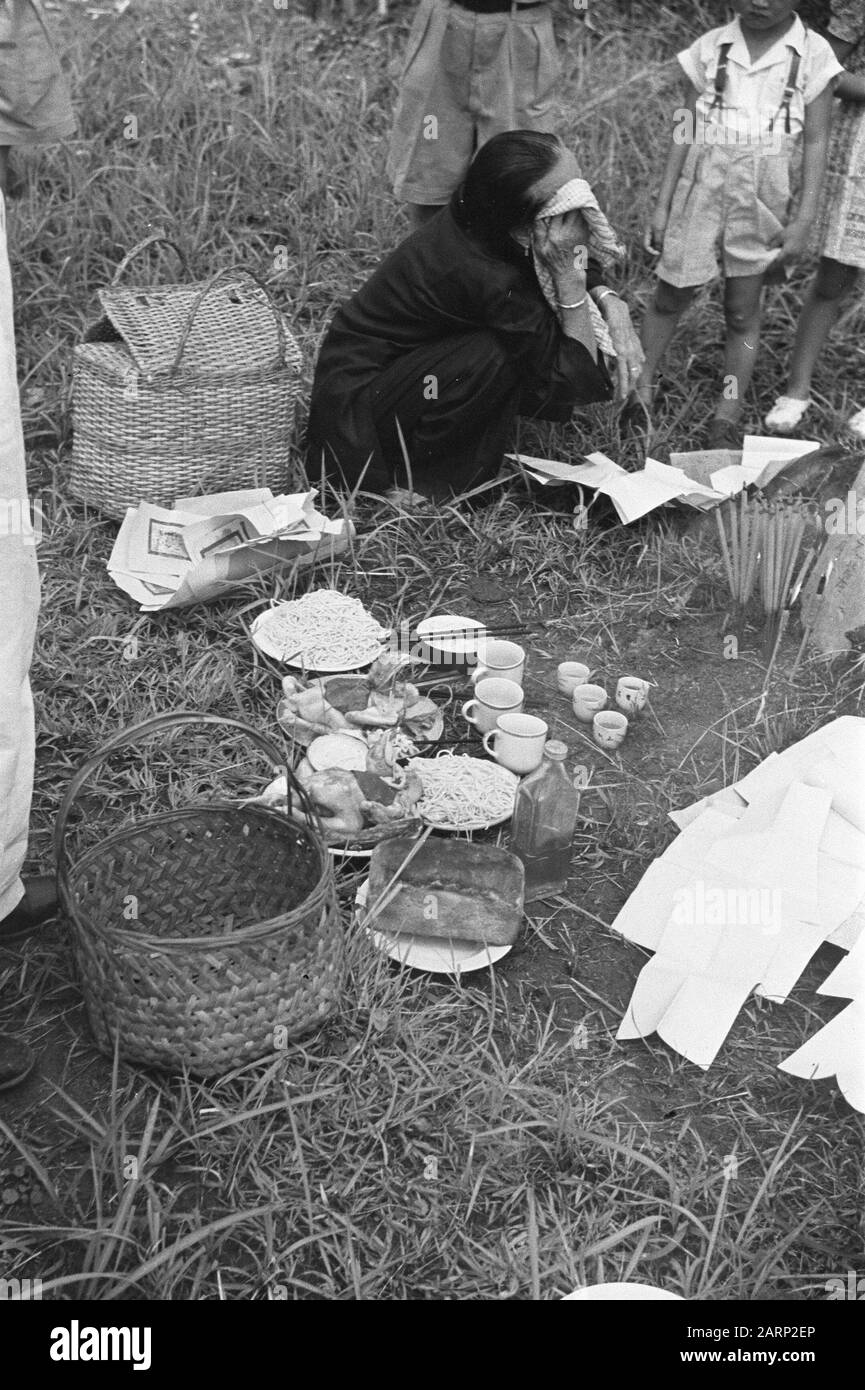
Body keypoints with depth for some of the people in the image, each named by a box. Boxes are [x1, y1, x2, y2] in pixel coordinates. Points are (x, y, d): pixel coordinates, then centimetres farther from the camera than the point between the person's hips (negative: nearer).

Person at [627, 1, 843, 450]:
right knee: (671, 294, 5)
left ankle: (726, 421, 9)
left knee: (743, 309, 3)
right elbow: (686, 130, 6)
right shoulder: (711, 47, 3)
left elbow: (815, 142, 0)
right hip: (701, 186, 1)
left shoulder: (812, 54, 0)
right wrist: (662, 205, 3)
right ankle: (638, 390, 17)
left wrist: (804, 220, -7)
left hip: (763, 195, -1)